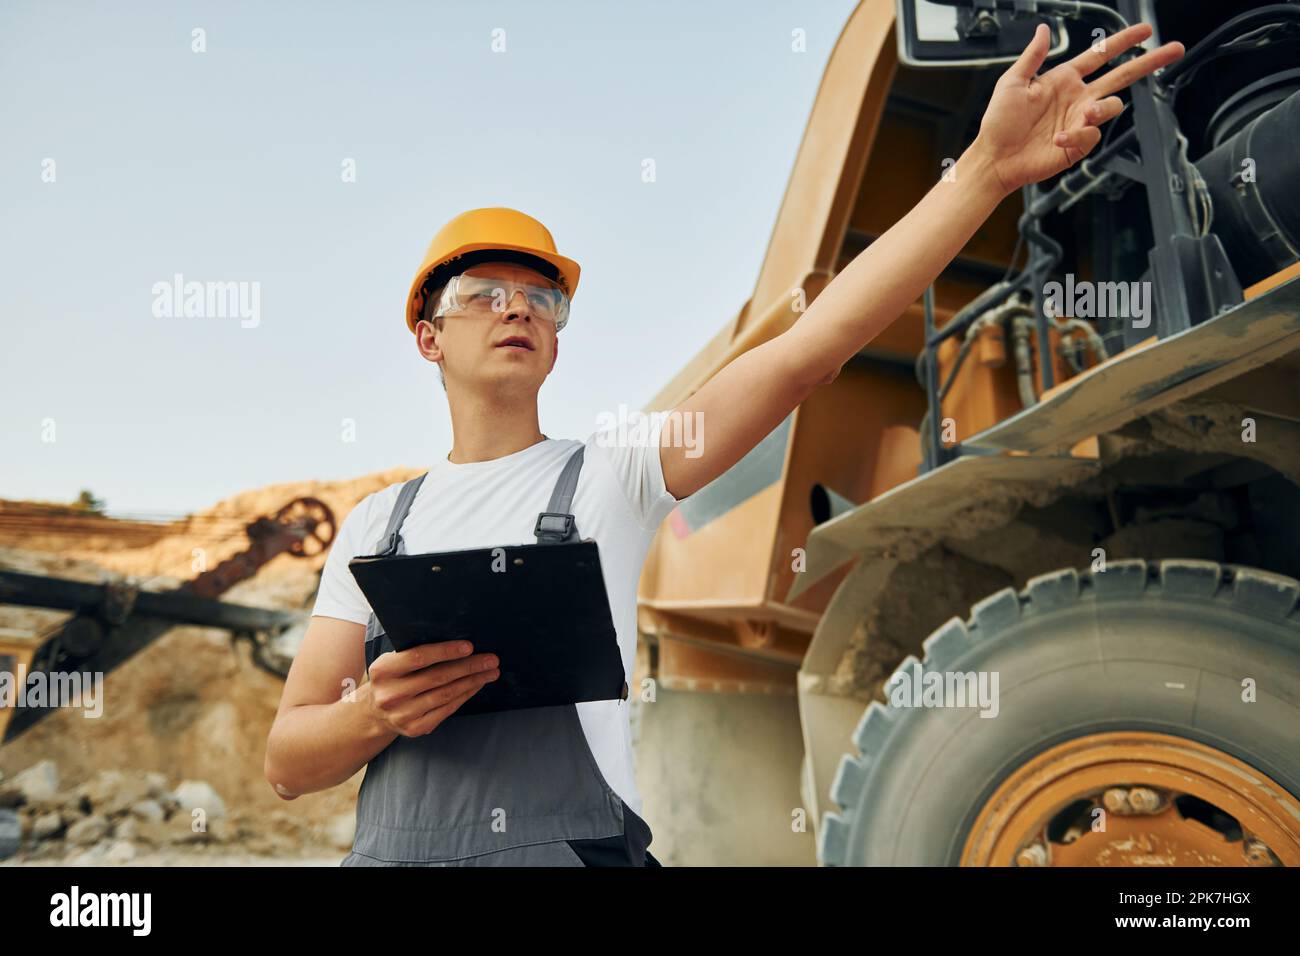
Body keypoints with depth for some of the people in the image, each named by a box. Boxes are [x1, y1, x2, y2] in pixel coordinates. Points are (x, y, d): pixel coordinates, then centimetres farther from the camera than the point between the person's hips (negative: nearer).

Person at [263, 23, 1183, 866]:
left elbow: (814, 343, -11)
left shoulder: (611, 475, 0)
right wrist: (377, 713, -17)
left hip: (576, 845, -2)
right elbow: (288, 761, 6)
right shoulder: (379, 523, 7)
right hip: (393, 846, 3)